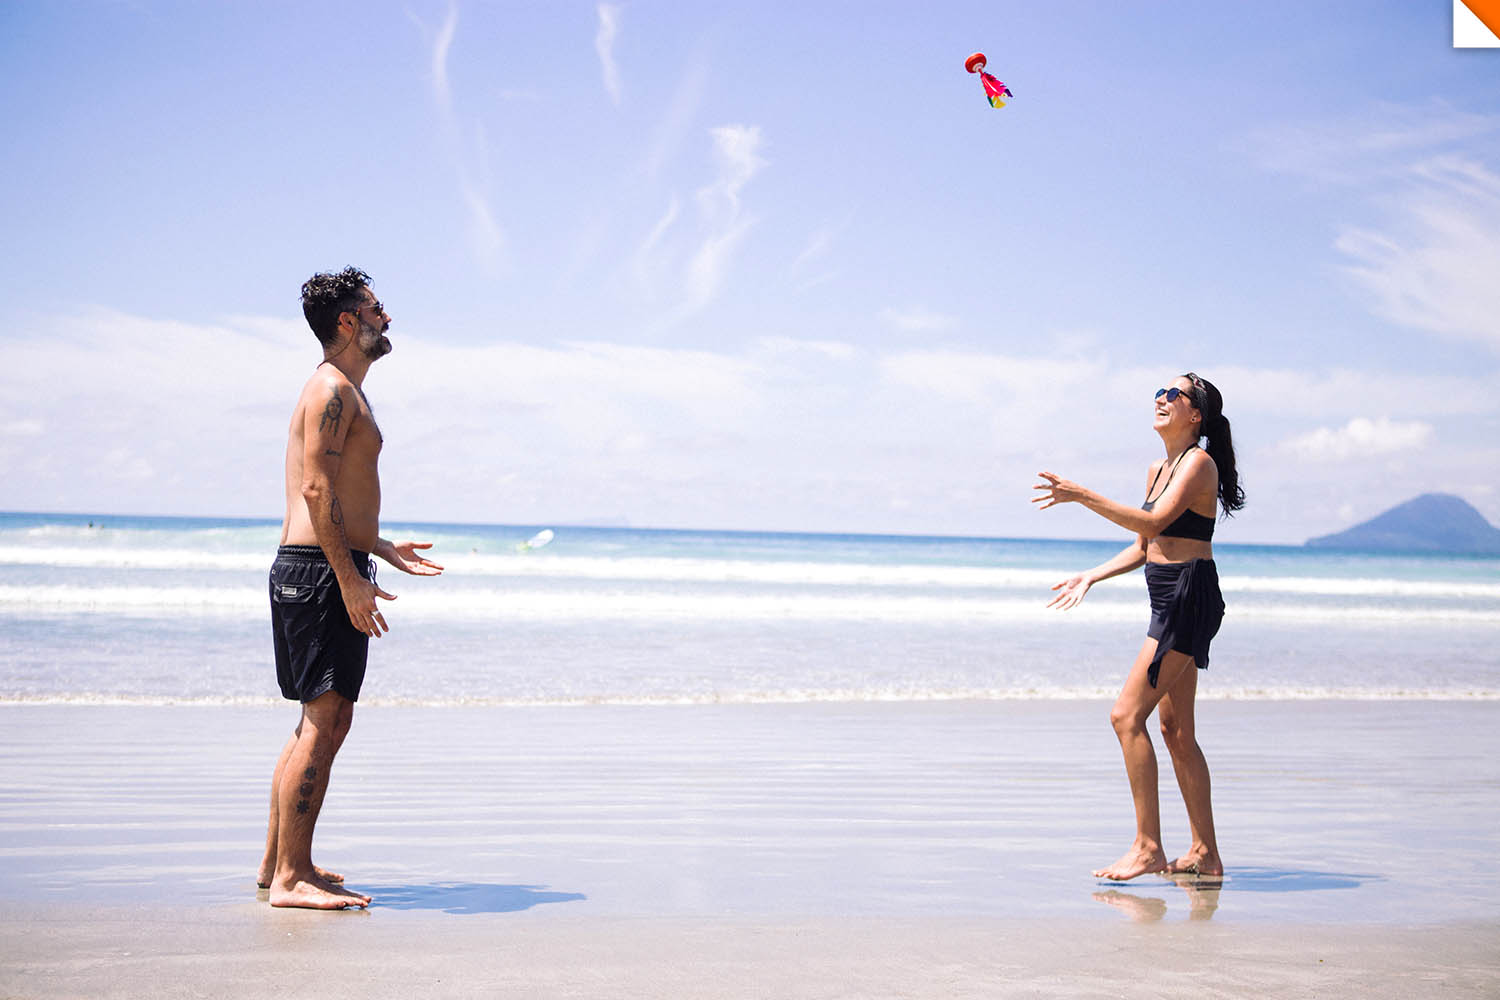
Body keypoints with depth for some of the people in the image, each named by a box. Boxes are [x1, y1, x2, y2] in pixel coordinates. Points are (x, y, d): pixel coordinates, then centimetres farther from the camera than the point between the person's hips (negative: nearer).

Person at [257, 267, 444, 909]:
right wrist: (351, 577, -22)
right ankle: (290, 878, -10)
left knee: (320, 720, 14)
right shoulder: (332, 389, -10)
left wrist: (382, 549, 28)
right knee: (326, 720, -11)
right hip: (320, 569, -11)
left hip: (326, 567, 11)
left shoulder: (341, 392, 23)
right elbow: (317, 488, -19)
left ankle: (278, 860, 21)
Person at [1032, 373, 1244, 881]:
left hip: (1189, 598, -10)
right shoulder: (1159, 470, 17)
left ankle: (1148, 847, -13)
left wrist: (1083, 496, -24)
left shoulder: (1199, 463, -10)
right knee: (1176, 730, 11)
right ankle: (1205, 853, 17)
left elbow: (1154, 522, -23)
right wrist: (1091, 576, 19)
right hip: (1169, 604, 10)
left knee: (1127, 715, -15)